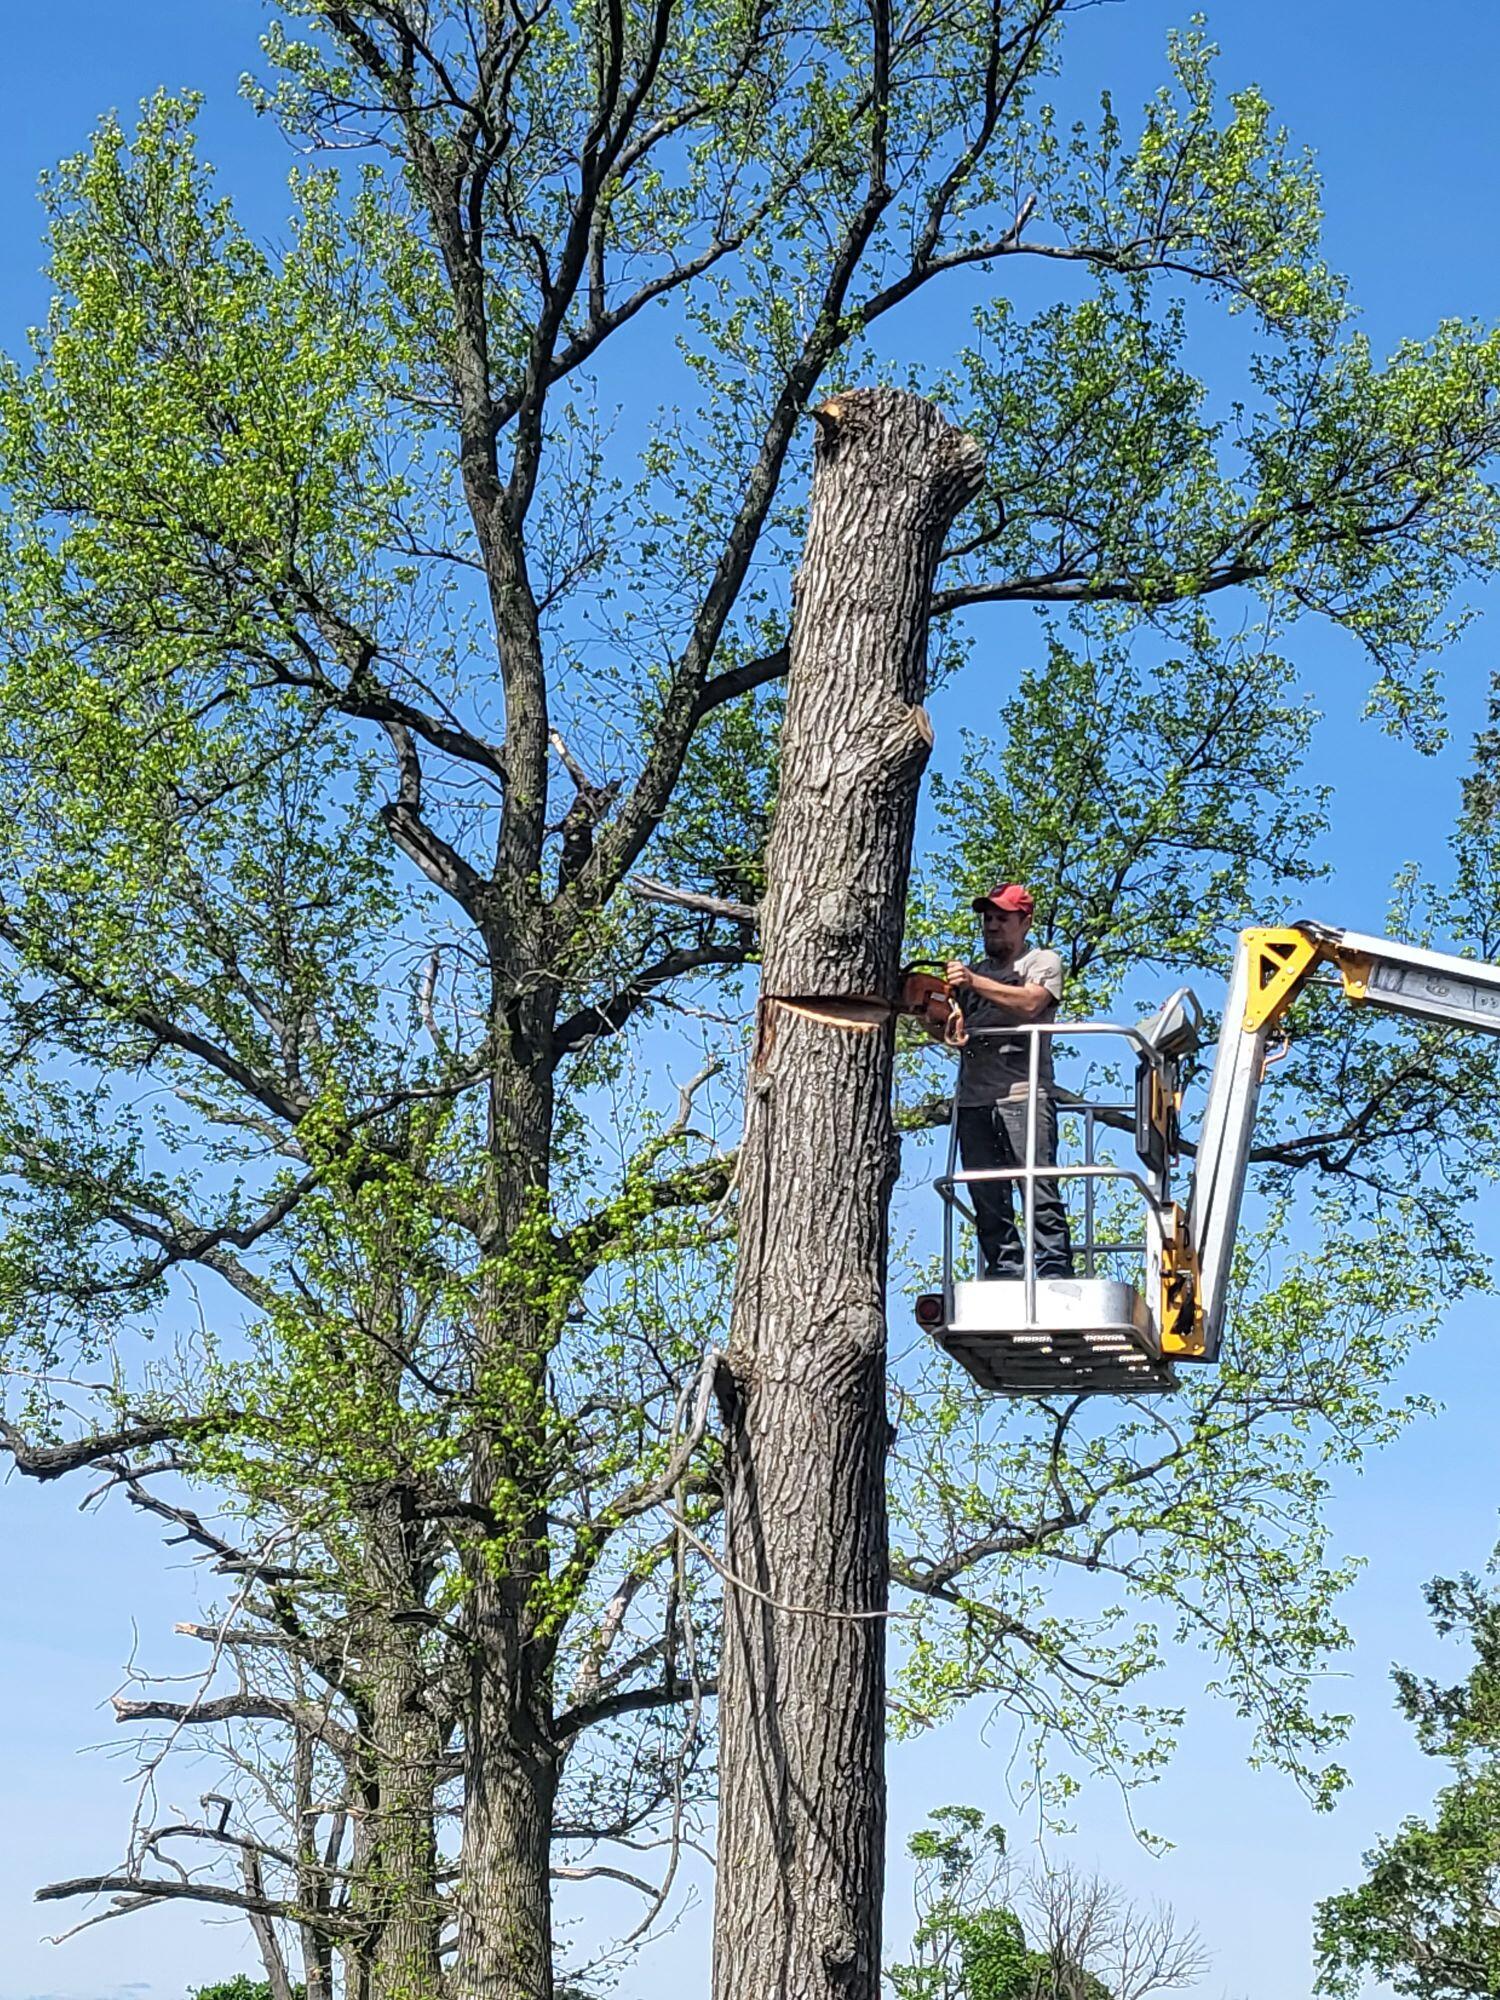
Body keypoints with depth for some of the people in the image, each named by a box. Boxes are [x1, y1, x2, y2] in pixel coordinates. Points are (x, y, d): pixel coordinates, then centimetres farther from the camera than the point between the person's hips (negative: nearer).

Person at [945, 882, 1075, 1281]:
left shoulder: (1043, 962, 10)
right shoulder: (975, 970, 27)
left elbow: (1031, 1003, -10)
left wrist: (974, 983, -18)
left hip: (1024, 1095, -6)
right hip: (973, 1099, 6)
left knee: (1040, 1194, -12)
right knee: (988, 1202, 2)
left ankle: (1055, 1275, -15)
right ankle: (1006, 1278, 3)